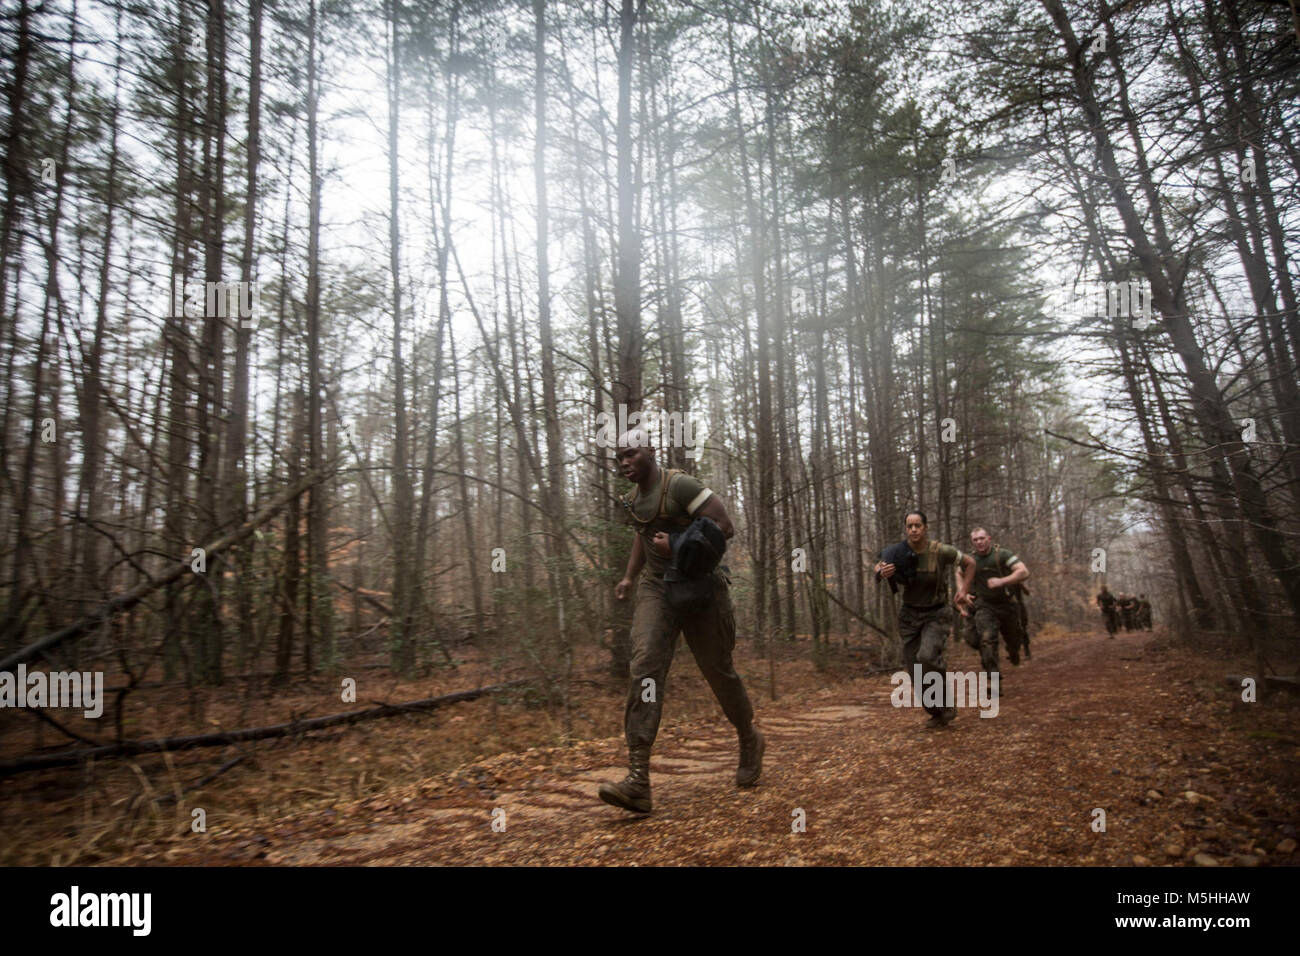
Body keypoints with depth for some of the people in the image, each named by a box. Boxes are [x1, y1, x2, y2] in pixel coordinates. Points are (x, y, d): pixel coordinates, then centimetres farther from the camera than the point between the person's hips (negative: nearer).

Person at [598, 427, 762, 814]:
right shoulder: (634, 498, 10)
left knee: (718, 670, 7)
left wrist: (679, 546, -24)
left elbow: (725, 526, -18)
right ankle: (638, 781, -24)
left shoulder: (680, 485, -14)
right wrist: (630, 576, 22)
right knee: (645, 664, -16)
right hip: (656, 587, 5)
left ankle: (750, 742, 39)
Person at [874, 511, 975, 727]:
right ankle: (937, 713, 22)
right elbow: (879, 570, 6)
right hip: (909, 615, 4)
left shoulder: (940, 551, -19)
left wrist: (964, 592, -6)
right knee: (914, 669, 0)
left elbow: (969, 563, -1)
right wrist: (881, 573, -18)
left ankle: (946, 703, -3)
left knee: (927, 657, -28)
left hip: (936, 615, -3)